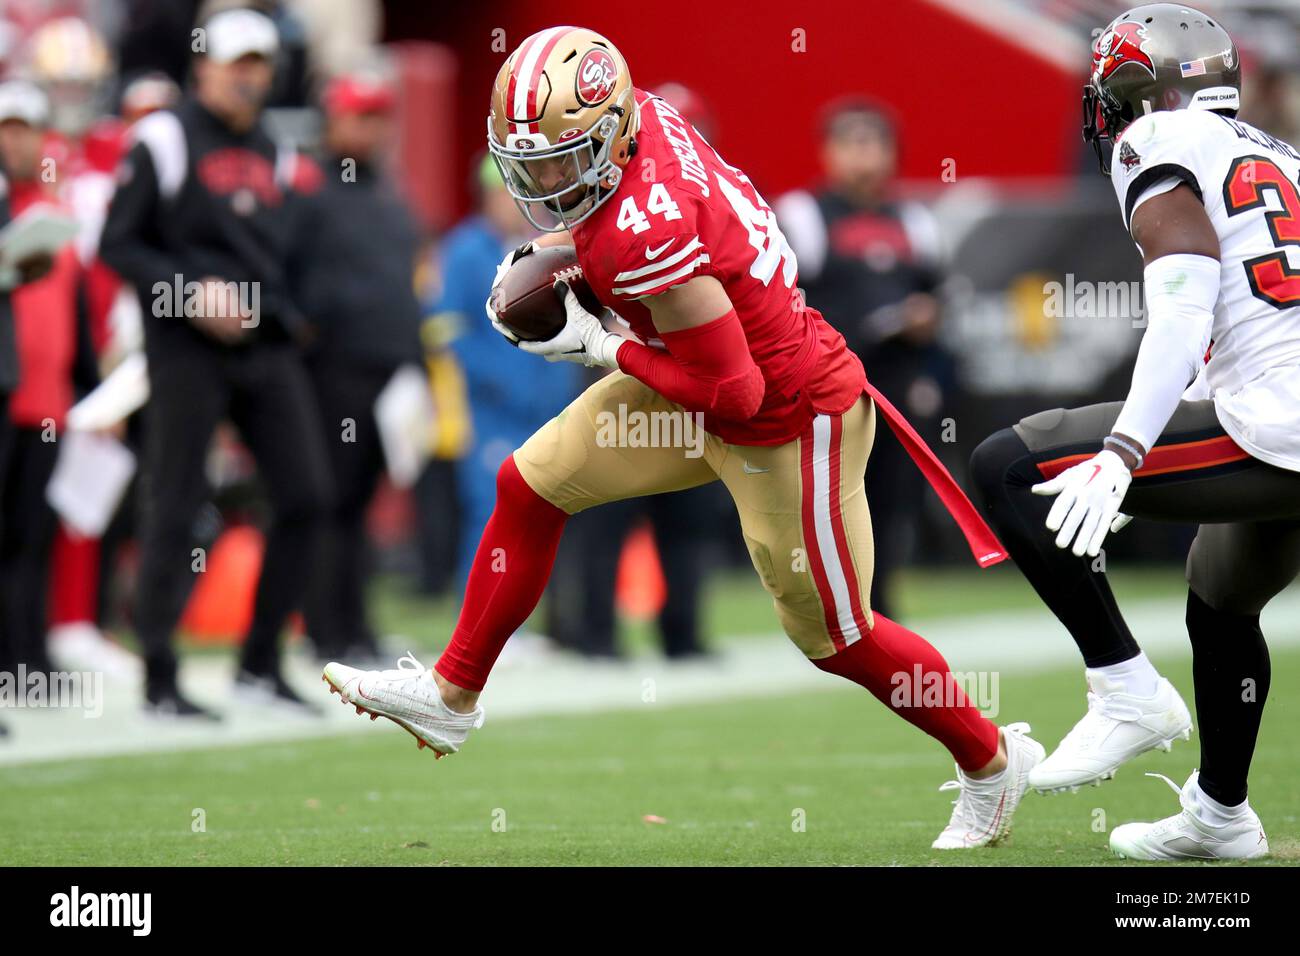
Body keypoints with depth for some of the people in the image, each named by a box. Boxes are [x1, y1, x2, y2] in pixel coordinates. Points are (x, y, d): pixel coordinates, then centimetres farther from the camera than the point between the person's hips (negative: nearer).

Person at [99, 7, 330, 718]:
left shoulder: (277, 159, 16)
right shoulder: (165, 140, -3)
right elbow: (117, 244, -7)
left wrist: (293, 315, 8)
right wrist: (191, 292, -16)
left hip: (267, 346, 6)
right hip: (187, 348, -6)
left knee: (306, 495, -1)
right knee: (174, 509, -4)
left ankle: (260, 664, 9)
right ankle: (158, 679, 3)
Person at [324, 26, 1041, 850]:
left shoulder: (645, 234, -35)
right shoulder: (641, 116, -11)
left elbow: (733, 391, -30)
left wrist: (600, 348, -18)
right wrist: (548, 251, 0)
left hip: (791, 426, -9)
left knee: (834, 636, 10)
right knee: (532, 485, 10)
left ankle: (994, 760, 32)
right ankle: (451, 697, 24)